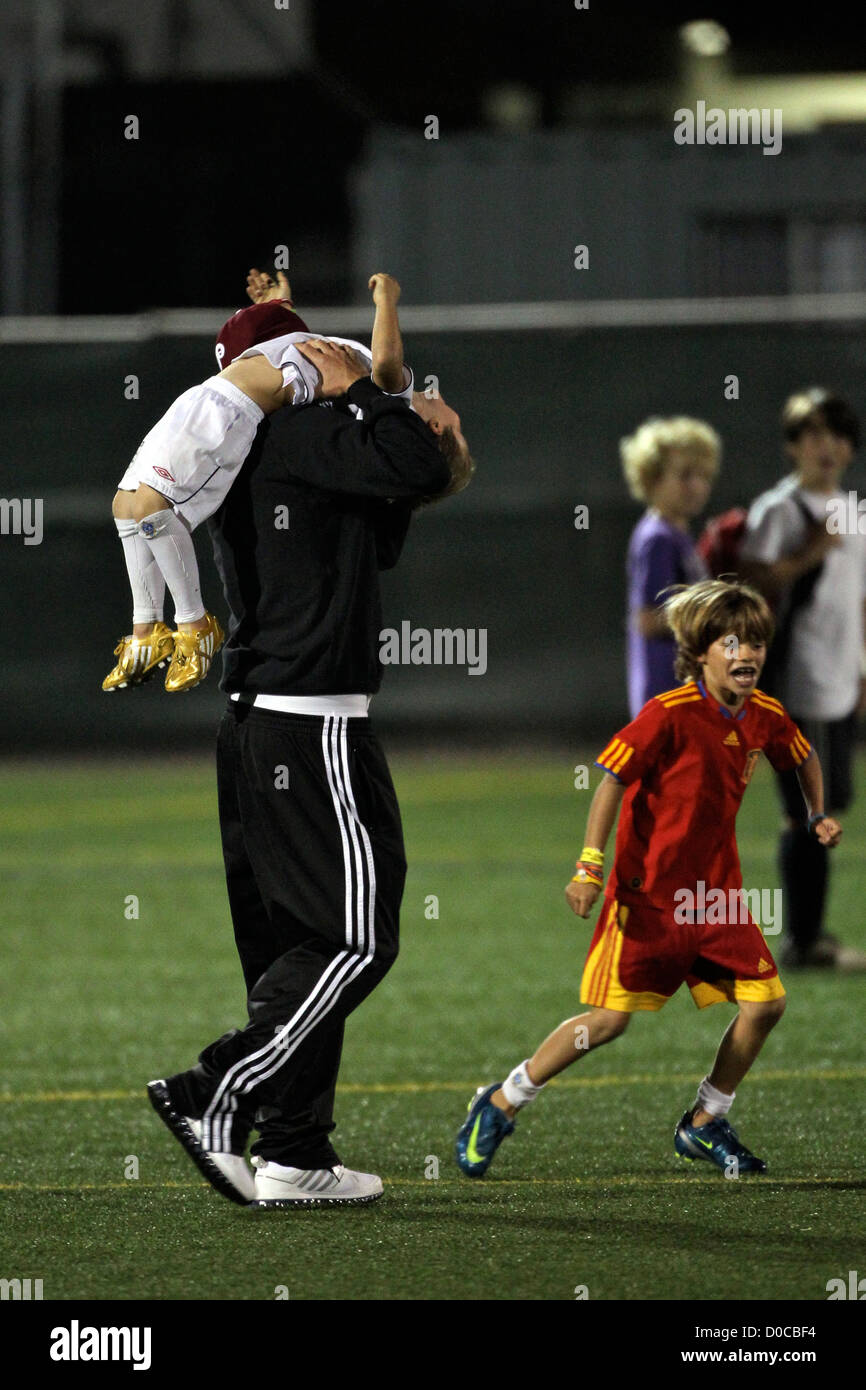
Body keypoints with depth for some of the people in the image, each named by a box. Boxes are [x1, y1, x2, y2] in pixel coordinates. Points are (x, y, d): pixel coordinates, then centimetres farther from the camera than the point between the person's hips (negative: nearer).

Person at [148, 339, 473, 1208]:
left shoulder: (247, 456, 19)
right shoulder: (294, 435, -12)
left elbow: (374, 545, 27)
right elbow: (419, 465, -24)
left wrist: (415, 437, 13)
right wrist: (355, 390, -9)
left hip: (258, 729, 10)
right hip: (312, 725, -10)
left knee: (296, 944, 10)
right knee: (356, 939, -8)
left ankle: (296, 1156, 10)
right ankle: (214, 1096, -12)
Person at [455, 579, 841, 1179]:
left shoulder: (766, 717, 3)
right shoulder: (669, 714, -17)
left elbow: (804, 757, 26)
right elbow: (612, 779, -17)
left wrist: (819, 815, 22)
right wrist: (591, 865, -22)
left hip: (716, 893, 6)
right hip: (648, 894, -6)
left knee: (766, 1000, -5)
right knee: (610, 1018, -8)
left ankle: (705, 1123, 13)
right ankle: (499, 1106, 9)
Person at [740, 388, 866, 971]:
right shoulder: (777, 510, -8)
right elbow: (753, 588, -16)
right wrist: (809, 554, -23)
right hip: (799, 686, -8)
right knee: (806, 813, -8)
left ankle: (810, 934, 17)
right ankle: (802, 939, -5)